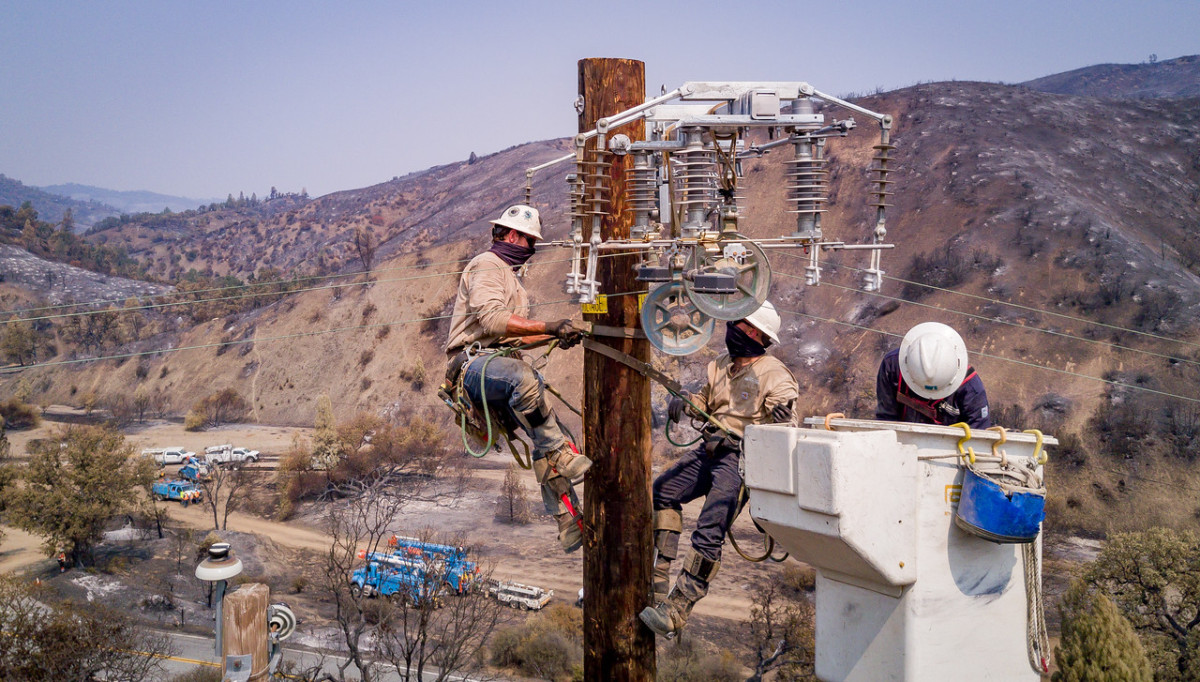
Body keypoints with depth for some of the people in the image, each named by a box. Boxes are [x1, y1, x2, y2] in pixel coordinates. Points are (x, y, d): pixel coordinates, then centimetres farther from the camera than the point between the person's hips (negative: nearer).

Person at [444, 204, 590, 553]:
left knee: (548, 442, -3)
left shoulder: (509, 276, 30)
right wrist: (549, 327, -24)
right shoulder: (486, 265, -2)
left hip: (502, 365, 10)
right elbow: (492, 319, -20)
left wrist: (557, 337, 10)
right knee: (525, 378, -42)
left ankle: (568, 525, -1)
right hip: (475, 361, -10)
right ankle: (562, 455, -35)